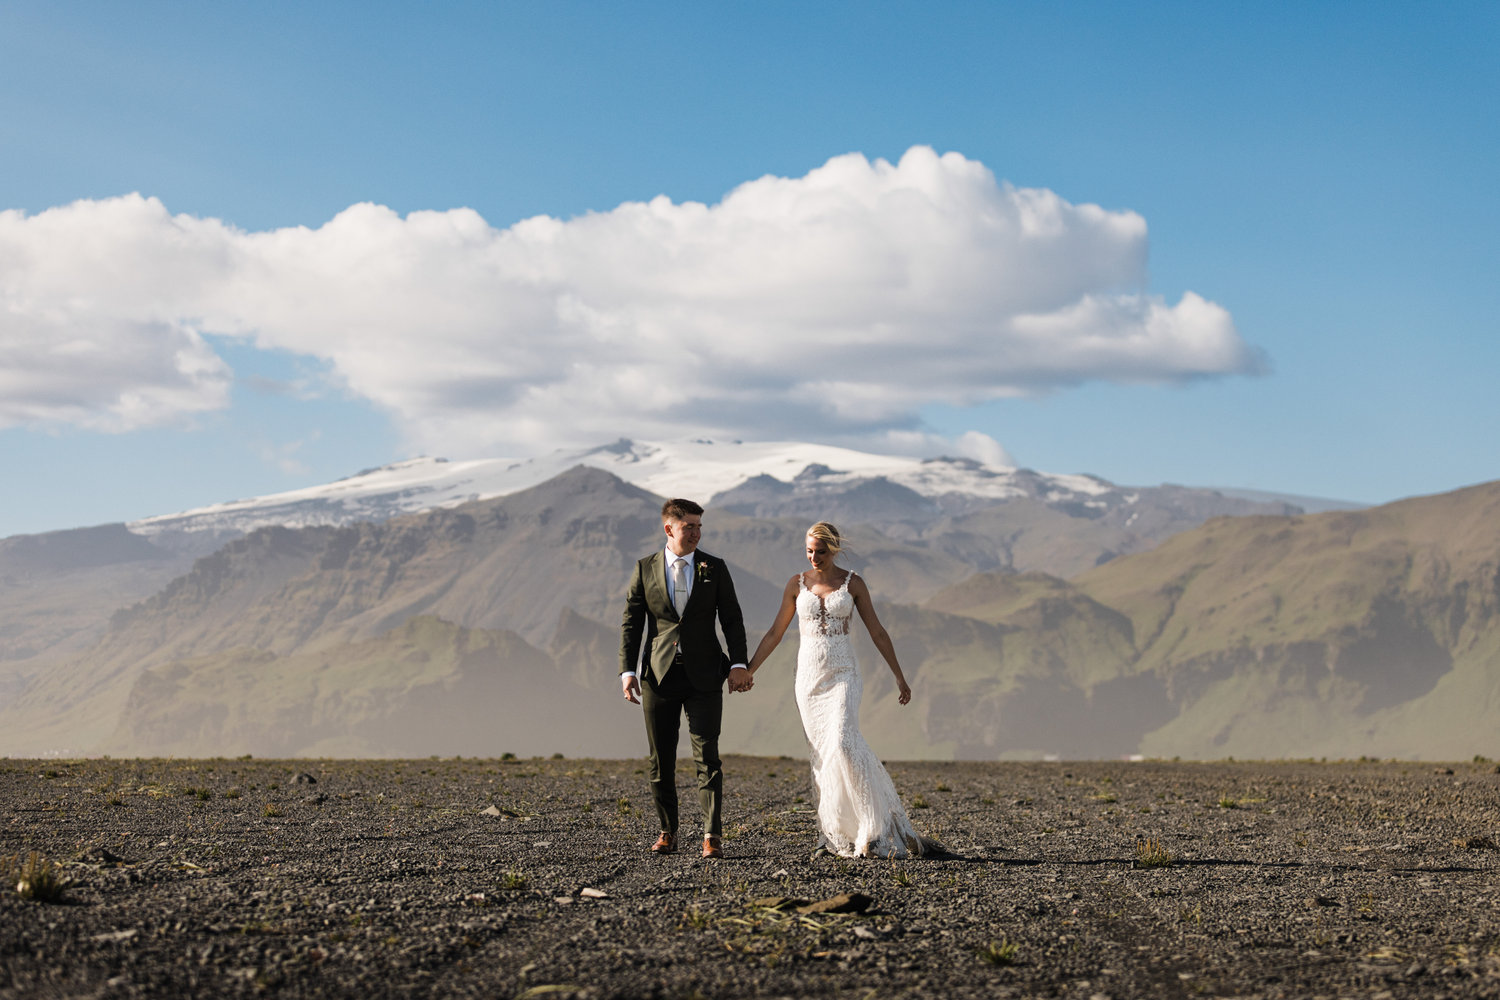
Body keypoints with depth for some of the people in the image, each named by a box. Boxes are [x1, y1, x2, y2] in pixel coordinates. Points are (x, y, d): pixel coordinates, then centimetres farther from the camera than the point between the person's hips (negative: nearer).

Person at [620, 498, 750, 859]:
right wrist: (627, 671, -5)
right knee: (661, 761, 7)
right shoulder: (645, 569, 4)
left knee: (707, 756, -8)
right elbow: (631, 623, 5)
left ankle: (713, 836, -8)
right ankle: (667, 832, 19)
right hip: (659, 676, 1)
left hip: (703, 676, -1)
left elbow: (732, 619, 4)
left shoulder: (715, 569, 4)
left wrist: (738, 663, -8)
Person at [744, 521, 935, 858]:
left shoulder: (853, 583, 1)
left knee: (842, 744, -20)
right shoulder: (797, 584, 6)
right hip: (809, 674, 3)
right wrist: (748, 670, 8)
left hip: (842, 675, -3)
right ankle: (835, 834, 7)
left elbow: (877, 632, 5)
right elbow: (775, 632, 11)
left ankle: (874, 827, -13)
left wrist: (899, 677, 5)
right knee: (821, 754, 2)